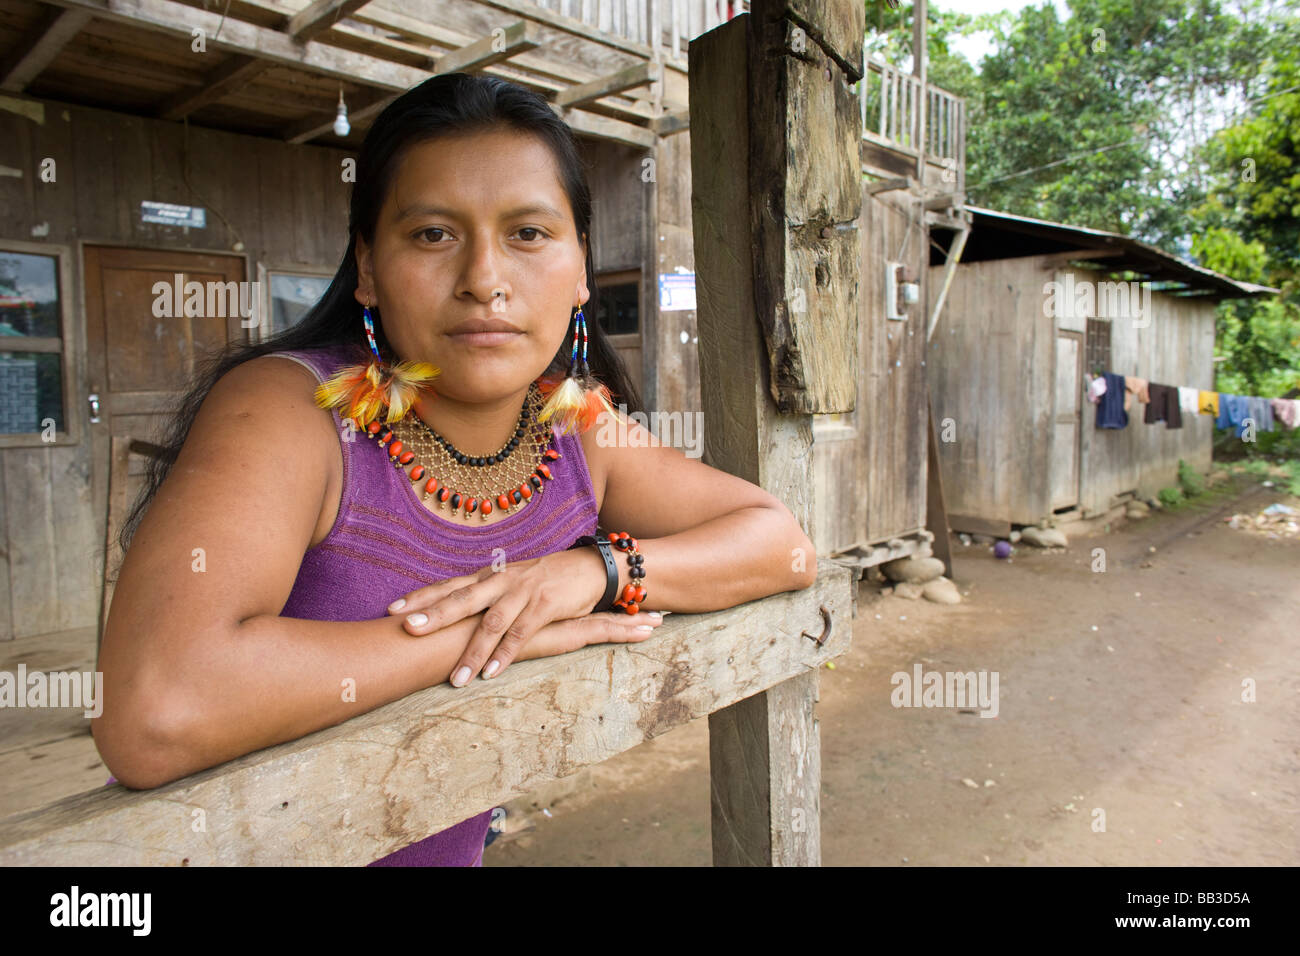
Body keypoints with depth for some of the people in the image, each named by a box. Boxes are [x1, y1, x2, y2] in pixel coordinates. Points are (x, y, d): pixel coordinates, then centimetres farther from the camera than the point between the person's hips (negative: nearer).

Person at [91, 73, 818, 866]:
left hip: (453, 851, 3)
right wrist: (477, 630, -23)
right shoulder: (286, 408, -19)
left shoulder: (579, 432, -5)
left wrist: (594, 568, -17)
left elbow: (785, 544, -2)